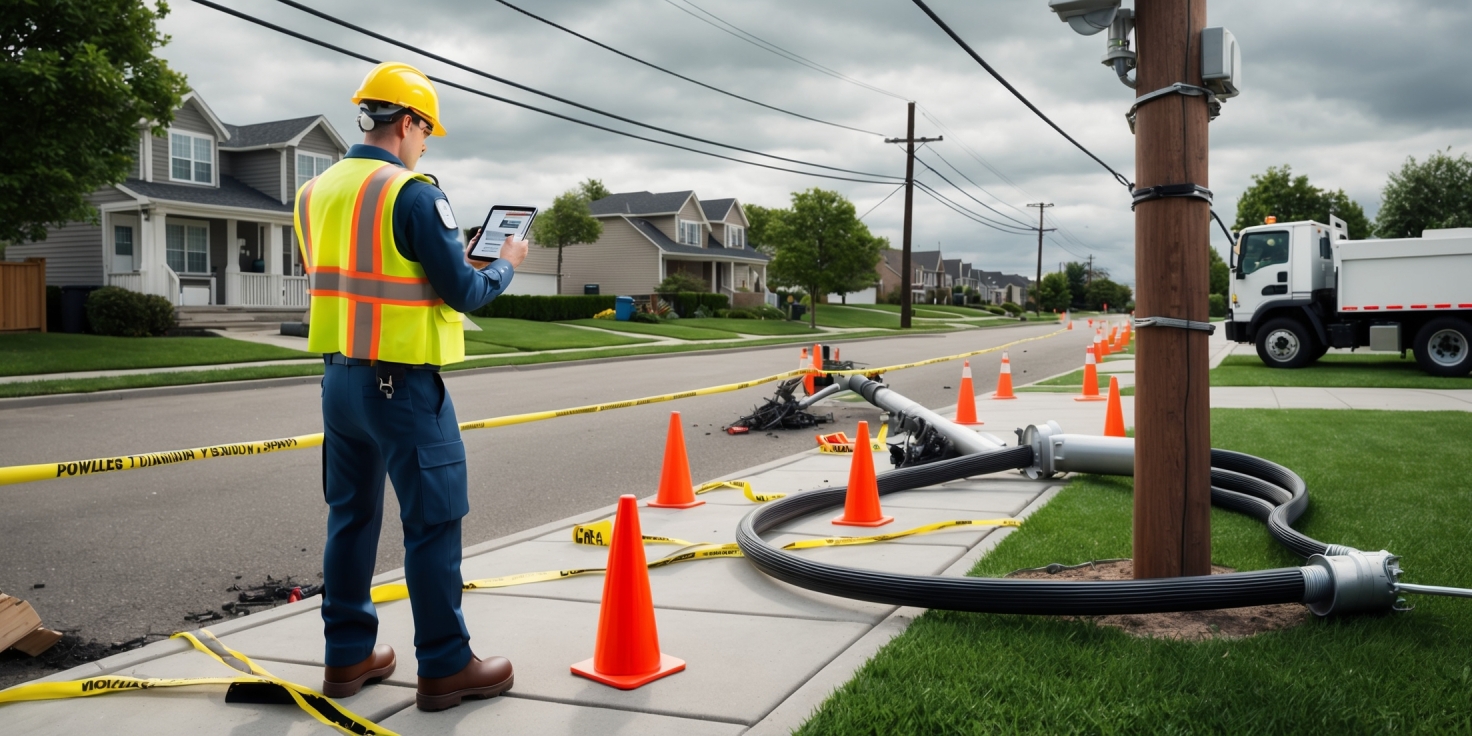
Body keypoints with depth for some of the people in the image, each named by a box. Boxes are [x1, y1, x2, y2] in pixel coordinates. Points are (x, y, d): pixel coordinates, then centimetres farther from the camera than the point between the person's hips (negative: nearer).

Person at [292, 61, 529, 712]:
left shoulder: (315, 194, 9)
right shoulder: (413, 195, -14)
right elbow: (463, 293, -13)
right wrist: (506, 265, 6)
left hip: (340, 379, 8)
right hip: (403, 384, -8)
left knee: (351, 516, 16)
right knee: (432, 524, 2)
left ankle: (348, 655, 25)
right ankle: (445, 666, 10)